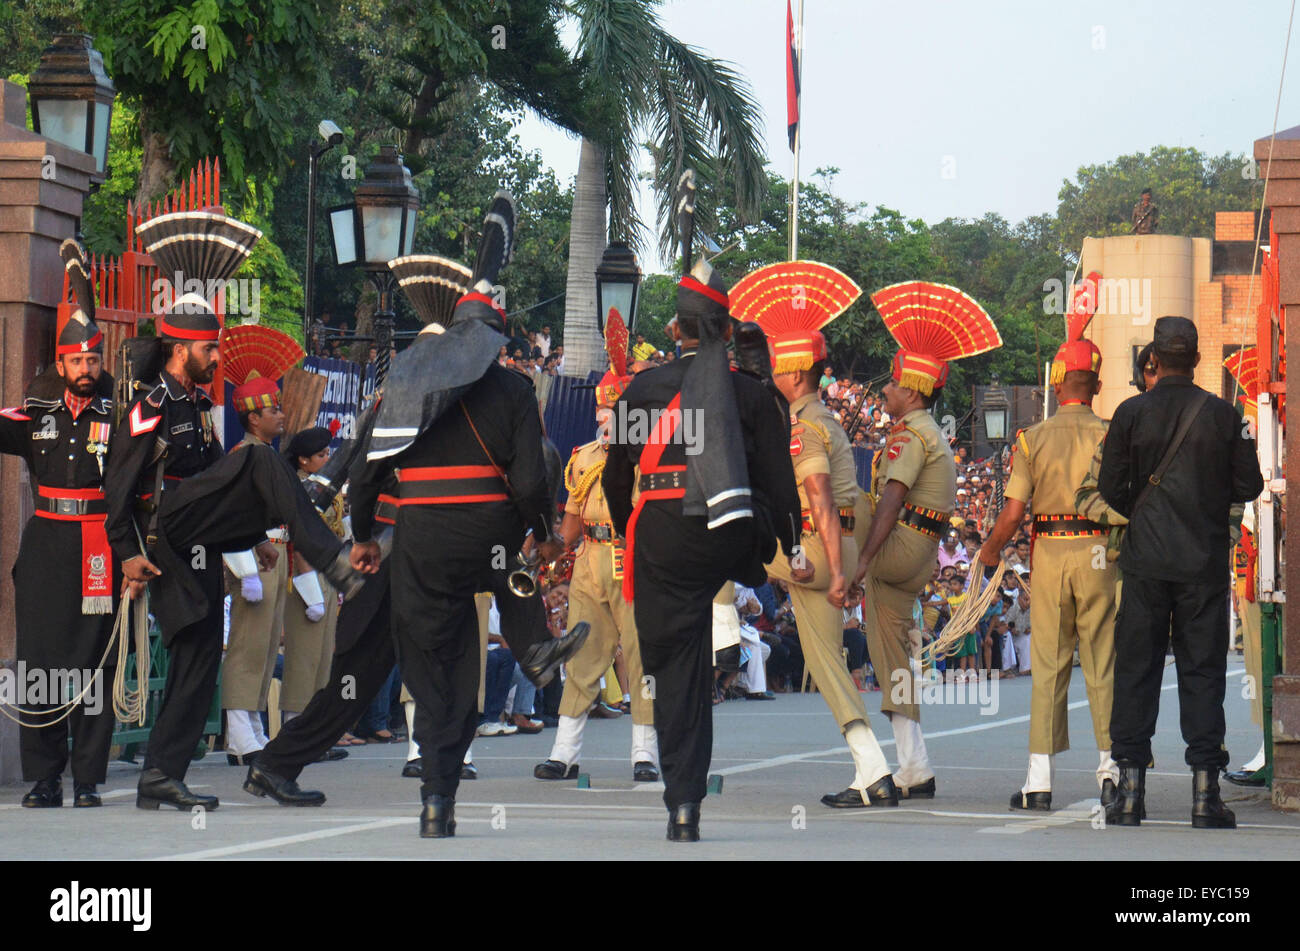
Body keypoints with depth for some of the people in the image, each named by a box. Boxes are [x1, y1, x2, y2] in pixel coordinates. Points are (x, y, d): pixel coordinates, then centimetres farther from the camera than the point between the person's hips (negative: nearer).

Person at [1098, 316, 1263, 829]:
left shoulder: (1131, 413, -4)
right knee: (1203, 670, 4)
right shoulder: (1222, 414, -3)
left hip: (1145, 561, 0)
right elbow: (1248, 486, 2)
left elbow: (1110, 491, -2)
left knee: (1135, 670, 5)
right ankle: (1205, 789, 0)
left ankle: (1130, 787, 2)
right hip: (1205, 563, 0)